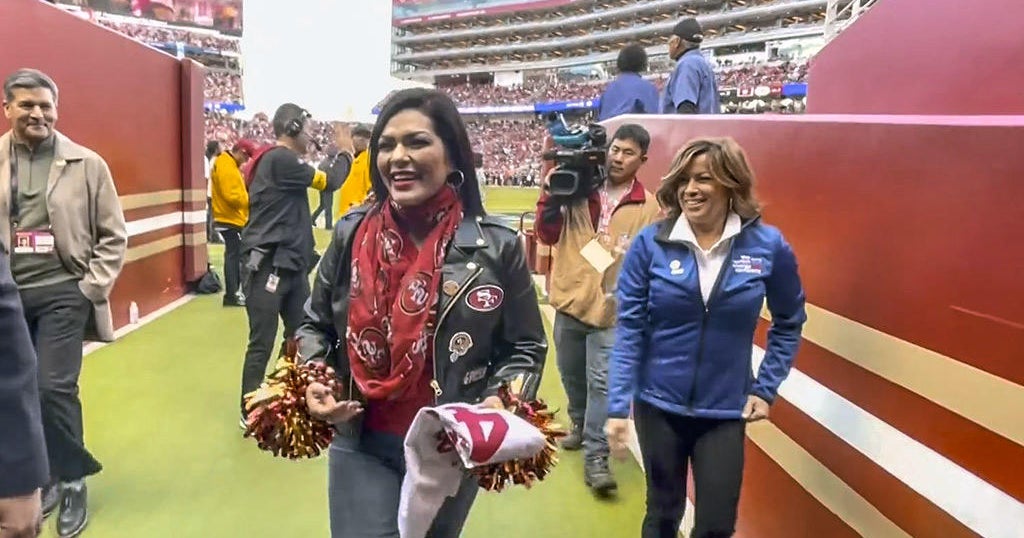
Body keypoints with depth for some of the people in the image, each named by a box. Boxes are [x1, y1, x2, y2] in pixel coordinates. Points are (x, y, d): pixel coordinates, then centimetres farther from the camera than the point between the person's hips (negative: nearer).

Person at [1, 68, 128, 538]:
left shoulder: (86, 163, -2)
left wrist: (93, 288, -5)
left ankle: (72, 481, 13)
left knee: (54, 387, -8)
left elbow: (113, 236, 1)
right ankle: (45, 476, 29)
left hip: (63, 291, -3)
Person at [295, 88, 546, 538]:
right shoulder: (351, 234, -6)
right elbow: (315, 326, 7)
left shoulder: (496, 247, -12)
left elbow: (525, 348, -3)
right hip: (362, 446, 0)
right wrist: (314, 381, -10)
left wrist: (501, 403, -20)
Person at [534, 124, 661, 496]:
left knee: (602, 382, -5)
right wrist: (551, 196, -11)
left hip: (612, 309, -3)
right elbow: (548, 236, 0)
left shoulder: (649, 207, -3)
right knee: (571, 374, 20)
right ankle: (581, 423, 46)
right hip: (569, 301, 3)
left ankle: (596, 457, 5)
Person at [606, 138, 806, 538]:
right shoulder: (650, 243, -11)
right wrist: (618, 405, -12)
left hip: (726, 410, 0)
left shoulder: (768, 246, -8)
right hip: (658, 404, 0)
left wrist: (766, 389, 0)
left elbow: (789, 321, 6)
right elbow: (629, 328, -9)